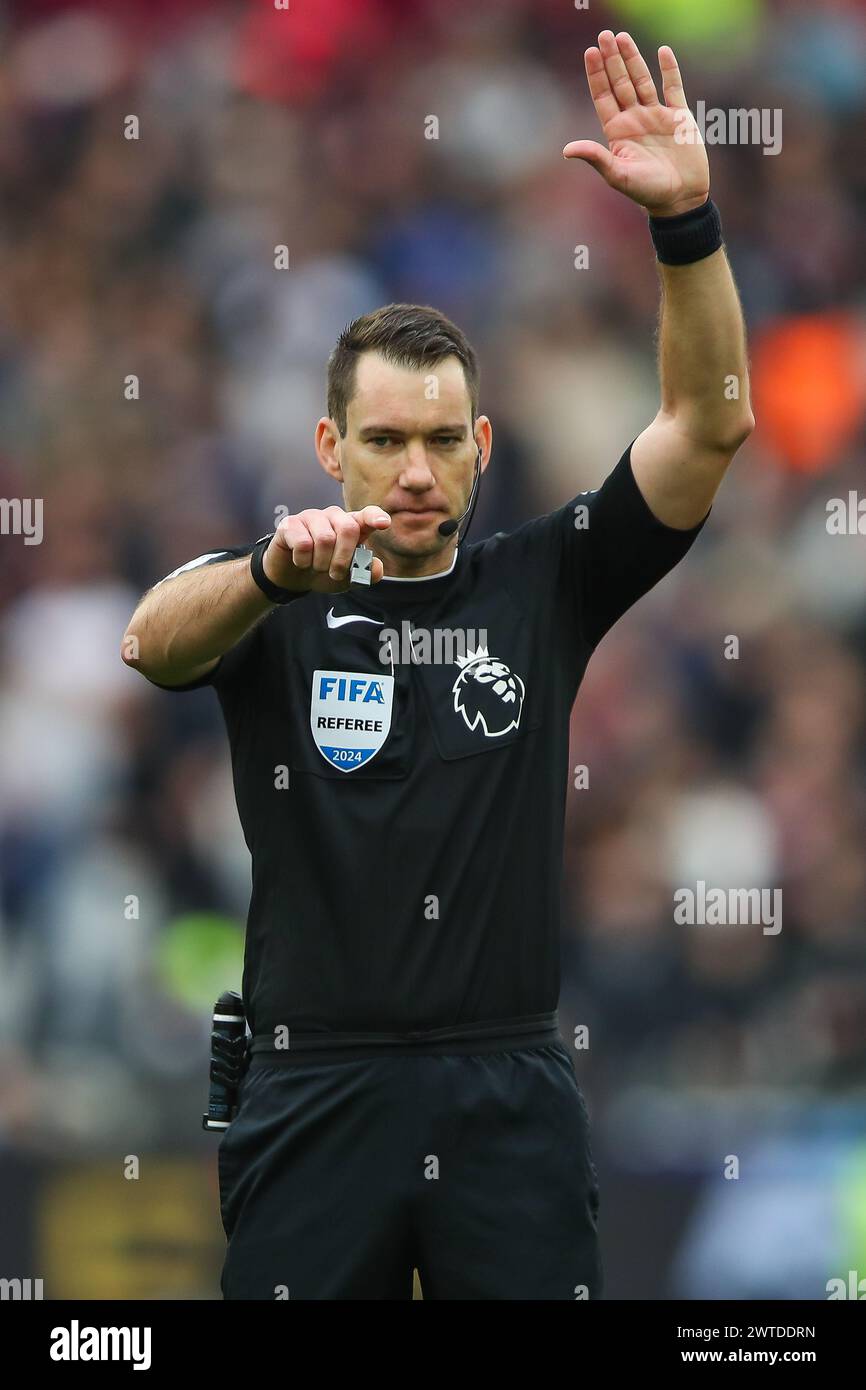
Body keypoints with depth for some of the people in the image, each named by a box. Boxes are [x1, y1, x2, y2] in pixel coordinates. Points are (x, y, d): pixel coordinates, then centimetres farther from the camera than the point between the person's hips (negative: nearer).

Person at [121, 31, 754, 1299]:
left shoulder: (541, 586, 7)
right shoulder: (264, 605, 4)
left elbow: (710, 424, -3)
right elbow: (156, 638, -19)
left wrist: (685, 220, -18)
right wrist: (274, 570, -41)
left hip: (512, 1095, 1)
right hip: (318, 1089, -1)